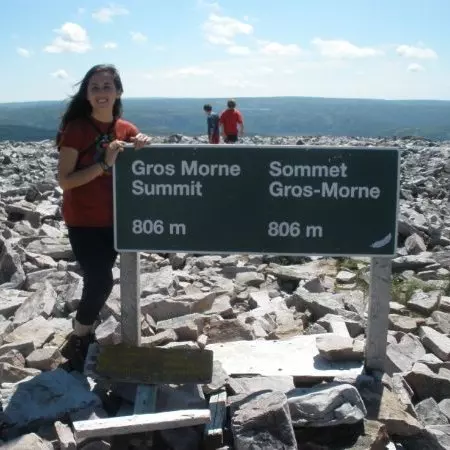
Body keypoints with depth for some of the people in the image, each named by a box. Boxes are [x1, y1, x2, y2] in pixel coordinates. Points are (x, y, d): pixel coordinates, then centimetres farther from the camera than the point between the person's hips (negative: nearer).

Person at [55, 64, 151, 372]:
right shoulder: (76, 129, -14)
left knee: (100, 280, 15)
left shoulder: (126, 129, 1)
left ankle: (85, 334, 38)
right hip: (83, 222, -5)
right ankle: (76, 343, 13)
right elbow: (64, 181, -18)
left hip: (114, 220, 5)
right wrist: (104, 164, -27)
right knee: (101, 281, -10)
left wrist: (143, 147, -16)